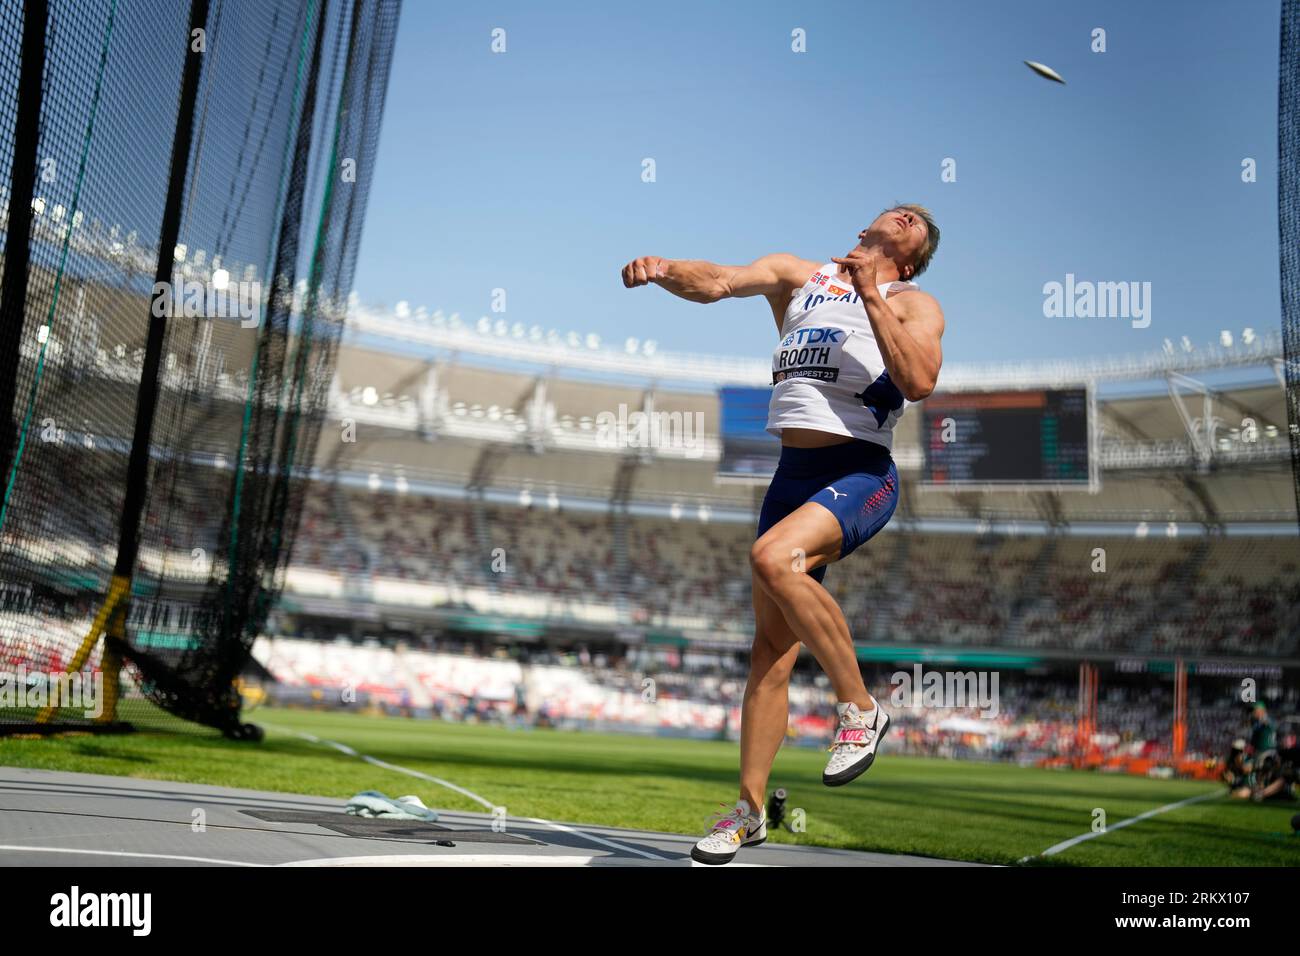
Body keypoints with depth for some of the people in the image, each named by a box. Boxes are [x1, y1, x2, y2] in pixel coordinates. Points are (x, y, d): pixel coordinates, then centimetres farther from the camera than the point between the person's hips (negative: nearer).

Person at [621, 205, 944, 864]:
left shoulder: (913, 304, 6)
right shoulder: (799, 276, 16)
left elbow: (919, 381, -14)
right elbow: (719, 281, 1)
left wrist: (871, 296, -13)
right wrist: (663, 269, -19)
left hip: (861, 473, -4)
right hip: (793, 473, 4)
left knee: (773, 558, -32)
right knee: (772, 646, 3)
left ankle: (860, 710, -15)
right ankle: (749, 809, 14)